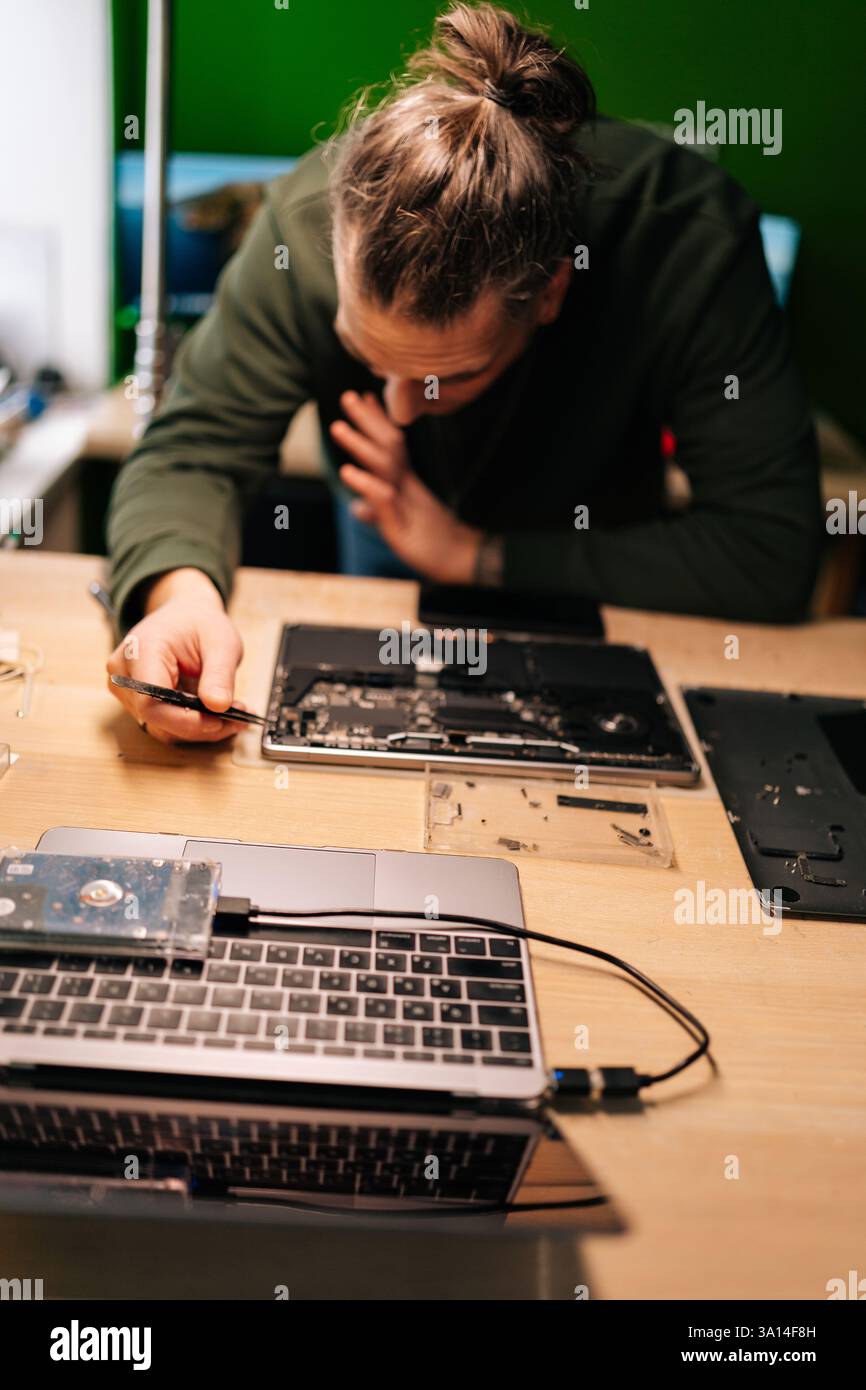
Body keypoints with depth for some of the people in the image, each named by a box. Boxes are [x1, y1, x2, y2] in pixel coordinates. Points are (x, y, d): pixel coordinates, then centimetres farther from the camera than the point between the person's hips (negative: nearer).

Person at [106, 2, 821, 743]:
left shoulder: (688, 235, -38)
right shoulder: (310, 217, -33)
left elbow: (773, 553, -36)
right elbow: (191, 453, -26)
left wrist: (476, 555, -34)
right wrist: (180, 590, -51)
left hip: (592, 560, 0)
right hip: (383, 538, 0)